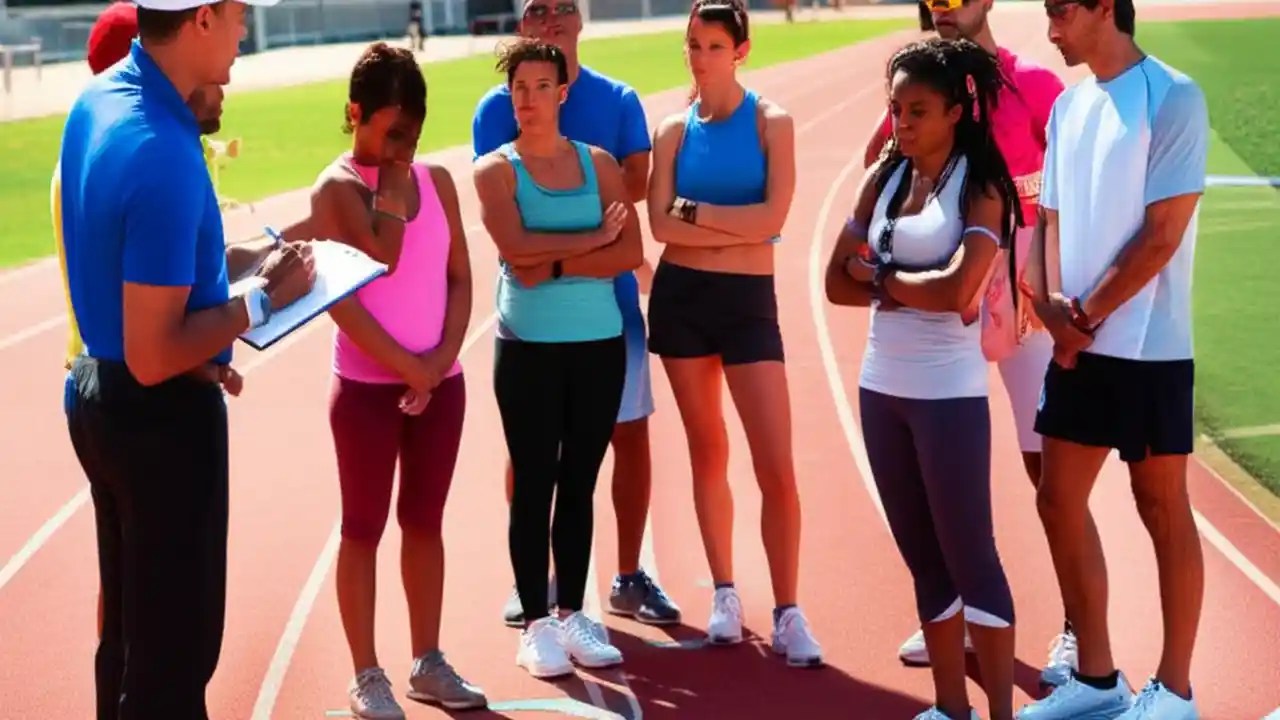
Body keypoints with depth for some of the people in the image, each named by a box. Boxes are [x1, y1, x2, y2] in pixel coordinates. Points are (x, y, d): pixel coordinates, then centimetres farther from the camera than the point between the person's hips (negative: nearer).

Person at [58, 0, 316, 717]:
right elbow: (153, 358, -26)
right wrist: (262, 301, -16)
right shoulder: (164, 156, -28)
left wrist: (231, 263, 8)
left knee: (129, 630, 22)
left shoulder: (98, 98, 1)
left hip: (99, 392, 9)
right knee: (175, 647, 4)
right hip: (162, 414, -9)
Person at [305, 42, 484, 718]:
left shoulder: (437, 180, 5)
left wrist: (440, 363, -5)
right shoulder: (336, 188, -8)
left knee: (425, 521, 14)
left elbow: (459, 279, 5)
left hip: (441, 384, 5)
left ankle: (428, 663, 25)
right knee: (364, 528, 4)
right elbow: (339, 297, -16)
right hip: (367, 387, -4)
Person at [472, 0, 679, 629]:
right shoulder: (497, 107, 1)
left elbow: (637, 183, -5)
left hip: (609, 294, 2)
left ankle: (629, 578, 16)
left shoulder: (618, 100, 5)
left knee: (630, 432, 4)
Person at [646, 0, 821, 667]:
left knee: (777, 465, -7)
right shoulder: (674, 129, 5)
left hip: (750, 301, -2)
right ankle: (725, 594, 23)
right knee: (707, 451, 10)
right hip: (681, 297, 2)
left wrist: (695, 211, -9)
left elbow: (772, 218, -13)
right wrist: (738, 226, -14)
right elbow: (661, 224, -8)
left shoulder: (771, 122, 0)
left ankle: (787, 613, 2)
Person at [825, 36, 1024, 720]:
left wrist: (883, 278, -6)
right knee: (923, 558, 12)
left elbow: (956, 291, -22)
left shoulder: (979, 187, -8)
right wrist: (914, 292, -9)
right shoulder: (883, 179, 8)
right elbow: (839, 282, 5)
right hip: (880, 386, 6)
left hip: (949, 392, -6)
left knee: (969, 556, -1)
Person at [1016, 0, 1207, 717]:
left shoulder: (1172, 98, -11)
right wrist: (1053, 305, -6)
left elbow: (1162, 236, -15)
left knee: (1162, 509, 3)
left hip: (1147, 346, -7)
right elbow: (1053, 219, 12)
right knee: (1060, 499, 9)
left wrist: (1088, 315, -10)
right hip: (1078, 345, 7)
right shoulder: (1068, 106, 10)